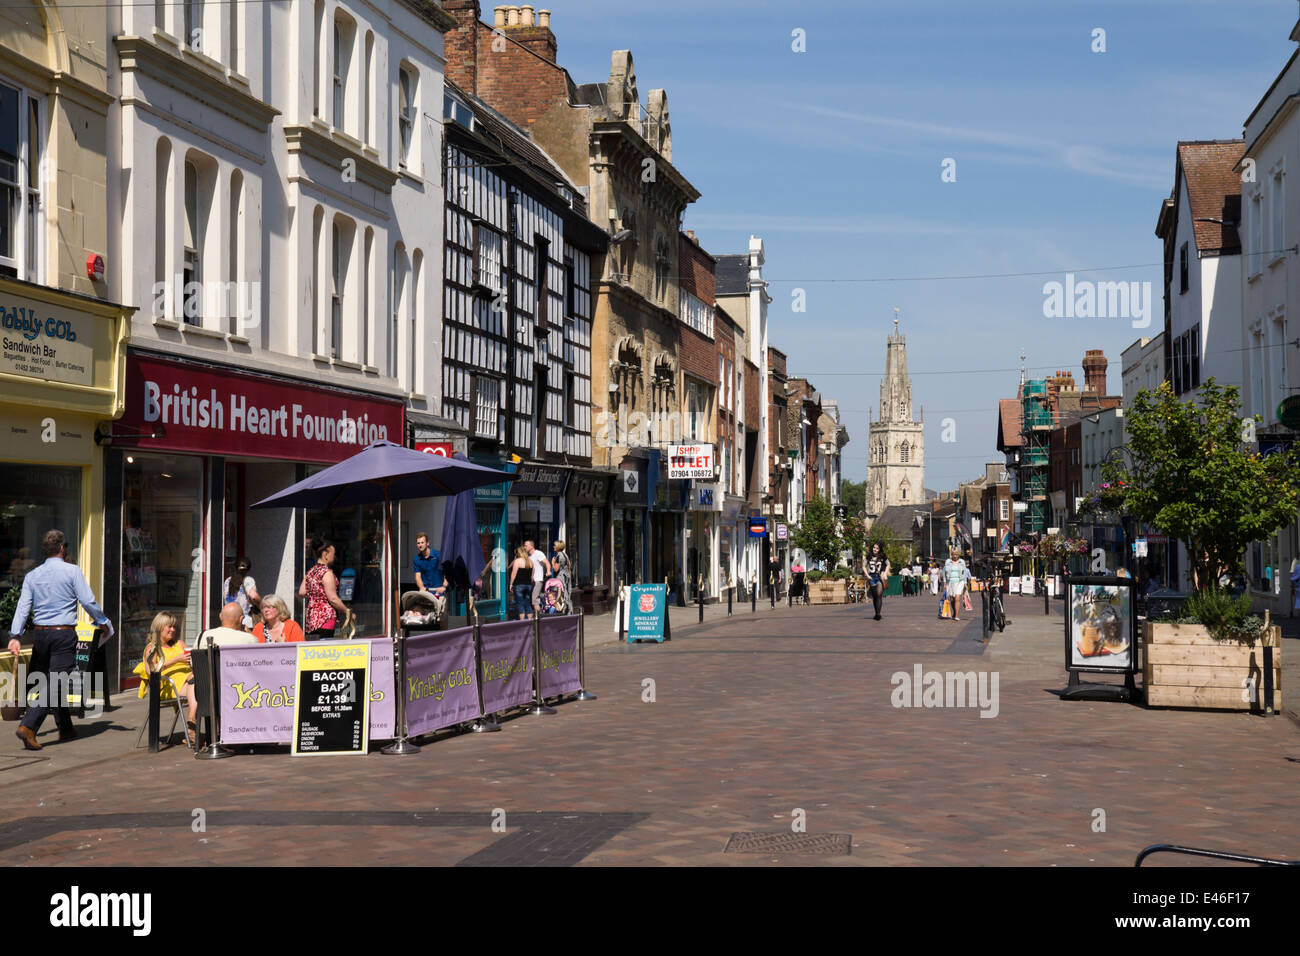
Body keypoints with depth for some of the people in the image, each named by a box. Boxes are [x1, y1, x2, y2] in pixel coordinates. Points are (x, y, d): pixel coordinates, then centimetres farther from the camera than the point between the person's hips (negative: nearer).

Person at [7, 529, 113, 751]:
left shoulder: (32, 575, 9)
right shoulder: (72, 571, -4)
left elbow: (23, 606, 0)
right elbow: (88, 601, -7)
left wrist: (15, 635, -7)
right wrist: (103, 623, 6)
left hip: (40, 633, 5)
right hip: (64, 633, -5)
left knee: (52, 682, 17)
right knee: (54, 684, -8)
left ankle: (66, 728, 26)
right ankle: (28, 726, -22)